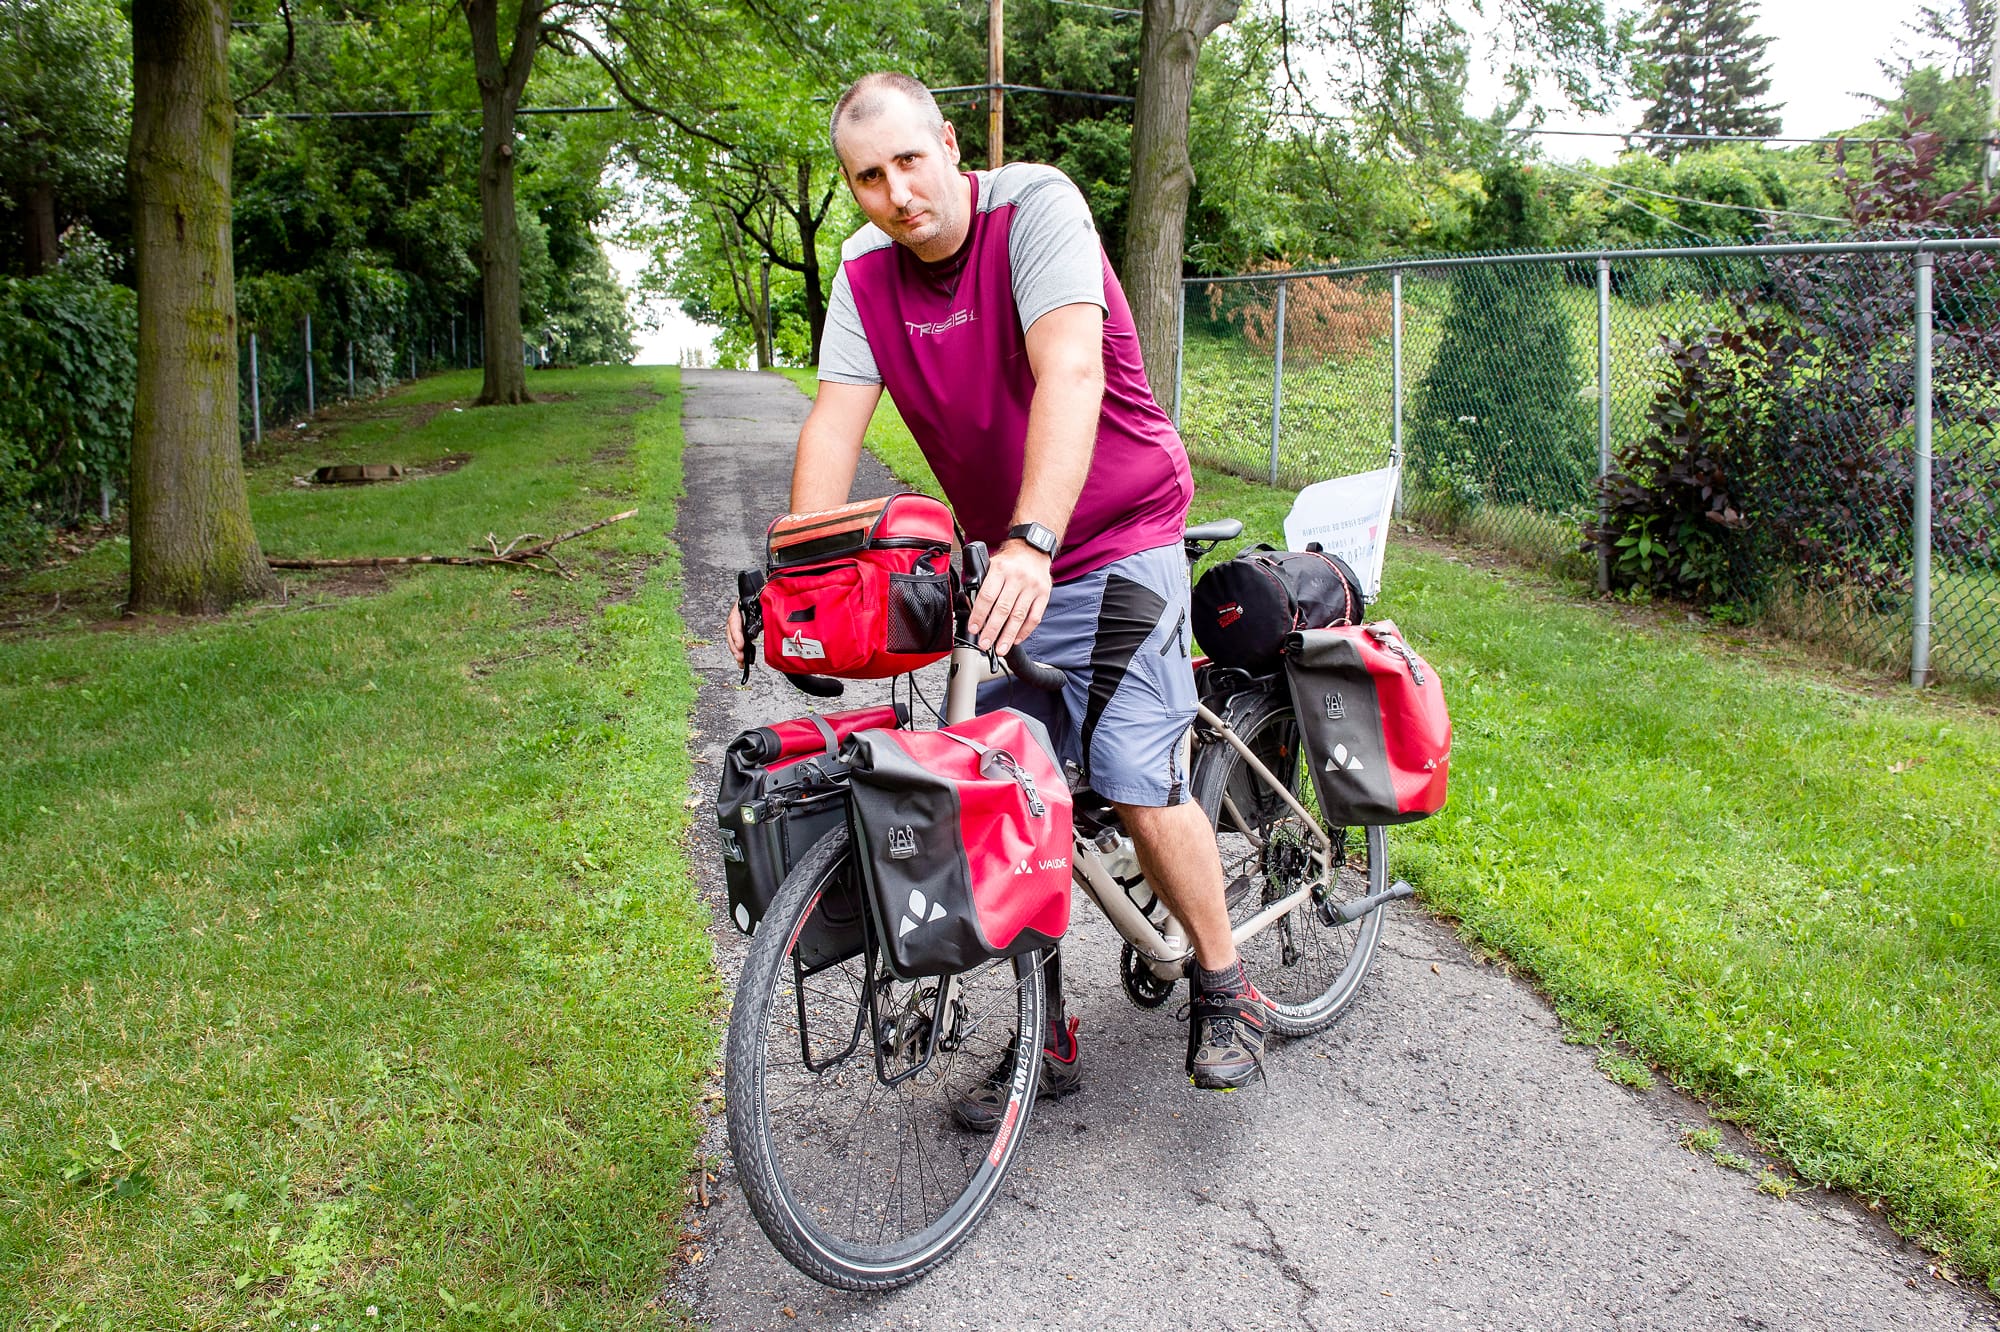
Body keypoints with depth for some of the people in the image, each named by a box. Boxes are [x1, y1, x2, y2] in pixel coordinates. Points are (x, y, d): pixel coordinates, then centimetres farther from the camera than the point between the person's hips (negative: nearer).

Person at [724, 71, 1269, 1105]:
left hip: (1116, 543, -5)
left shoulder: (1037, 206, -17)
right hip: (1005, 561, 5)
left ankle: (1224, 989, 13)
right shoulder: (866, 272, -1)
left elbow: (1069, 372, -31)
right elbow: (836, 420, -8)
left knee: (1138, 786, -12)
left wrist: (1033, 544, -43)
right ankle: (1047, 1039, 18)